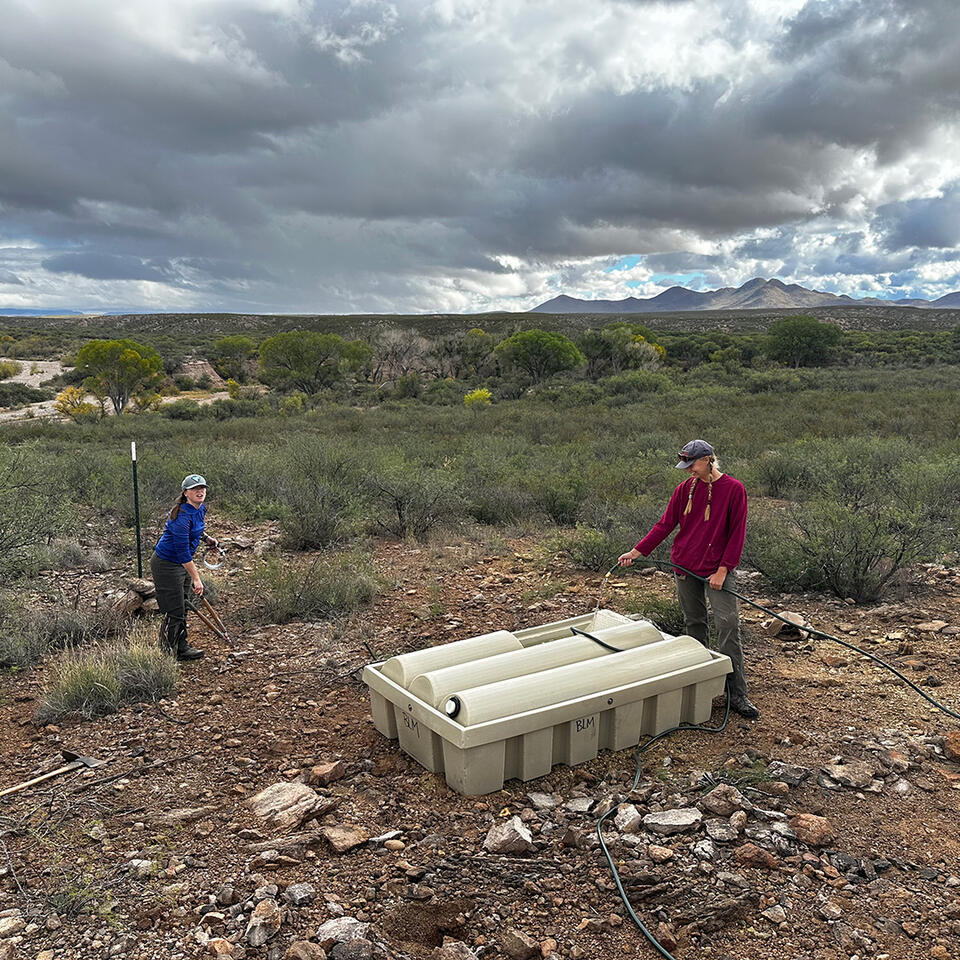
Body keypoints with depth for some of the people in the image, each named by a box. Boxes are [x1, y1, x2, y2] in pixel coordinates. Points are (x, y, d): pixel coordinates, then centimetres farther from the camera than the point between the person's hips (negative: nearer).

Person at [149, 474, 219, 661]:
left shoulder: (201, 509, 1)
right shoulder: (182, 516, -27)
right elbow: (182, 551, -28)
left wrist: (205, 538, 9)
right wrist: (196, 578, -26)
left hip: (182, 563, 9)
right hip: (166, 565, -9)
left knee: (182, 609, 17)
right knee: (174, 611, -4)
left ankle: (182, 648, 28)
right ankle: (166, 653, 9)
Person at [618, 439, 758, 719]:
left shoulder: (734, 489, -6)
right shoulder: (685, 489, 5)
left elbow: (737, 533, -7)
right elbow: (665, 524, 7)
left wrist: (723, 570, -12)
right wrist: (637, 551, 0)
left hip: (718, 568, -4)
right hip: (685, 566, 4)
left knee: (728, 625, -10)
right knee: (694, 625, 10)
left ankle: (737, 694, -5)